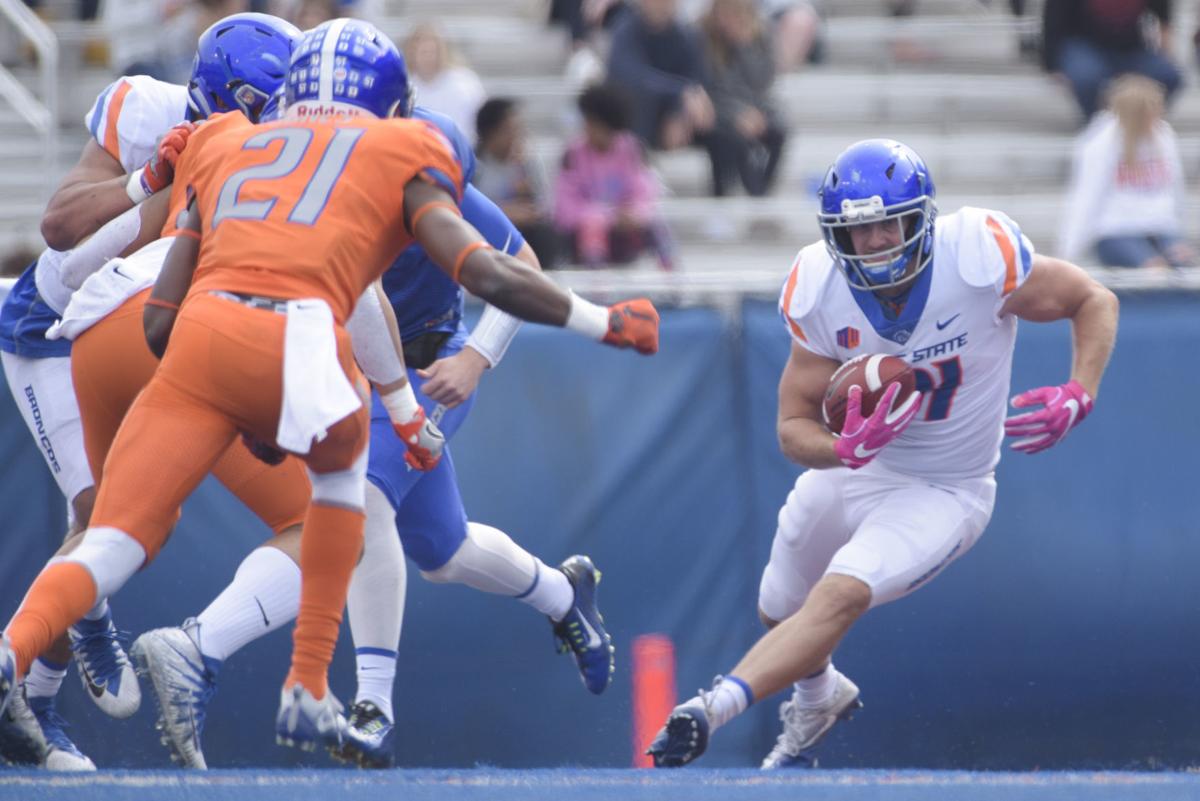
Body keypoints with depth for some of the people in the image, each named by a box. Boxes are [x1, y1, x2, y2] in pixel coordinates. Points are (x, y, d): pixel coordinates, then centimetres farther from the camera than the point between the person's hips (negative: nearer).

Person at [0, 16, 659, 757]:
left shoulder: (228, 150, 31)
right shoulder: (401, 157, 22)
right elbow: (484, 273, 8)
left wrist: (247, 412, 39)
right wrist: (603, 324, 21)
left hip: (200, 336, 2)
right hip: (297, 345, -2)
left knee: (112, 547, 4)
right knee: (342, 465, 32)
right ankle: (308, 689, 25)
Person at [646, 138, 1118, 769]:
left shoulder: (979, 258, -26)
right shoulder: (820, 292, -17)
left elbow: (1094, 302, -10)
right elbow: (793, 426, -11)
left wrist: (1078, 396, -26)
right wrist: (844, 449, -34)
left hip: (942, 492, -5)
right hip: (851, 472, 5)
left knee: (840, 597, -29)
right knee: (780, 613, 23)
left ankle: (714, 708, -36)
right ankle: (818, 699, 56)